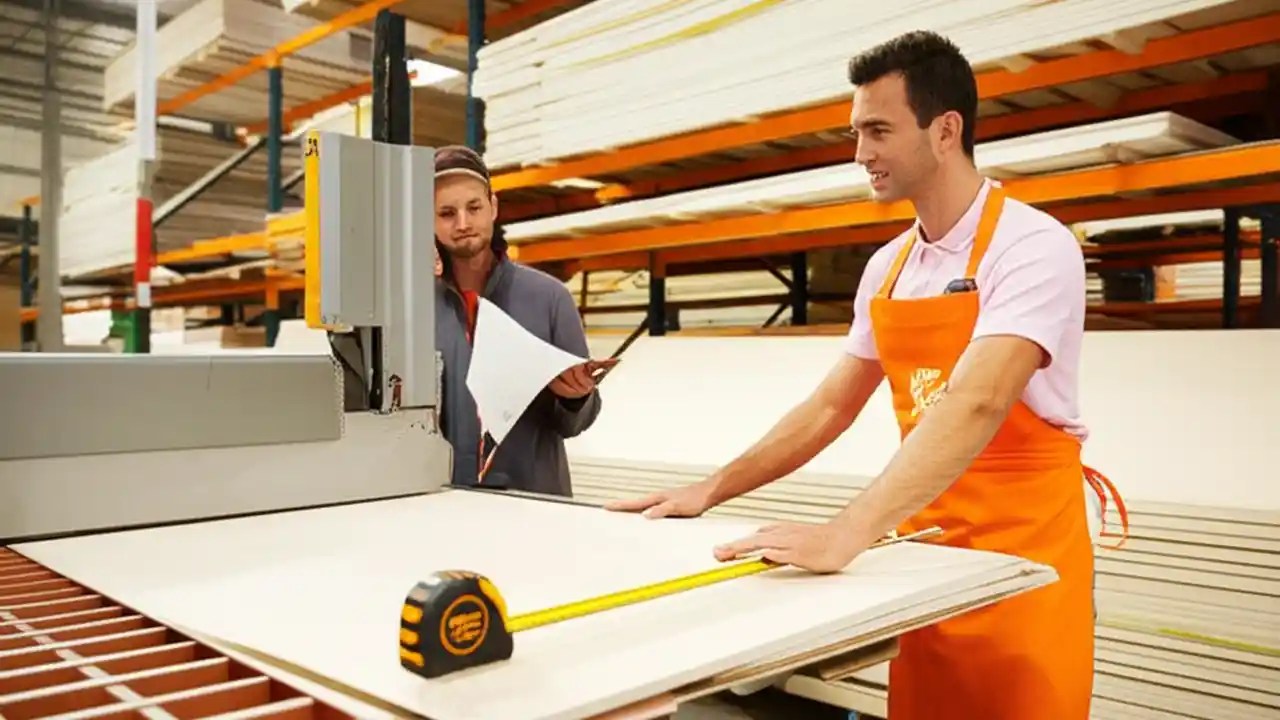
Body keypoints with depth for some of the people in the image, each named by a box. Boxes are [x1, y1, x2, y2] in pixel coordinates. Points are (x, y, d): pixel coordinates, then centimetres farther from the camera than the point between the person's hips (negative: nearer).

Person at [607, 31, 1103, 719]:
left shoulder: (1032, 246, -16)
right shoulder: (886, 267, 6)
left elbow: (974, 405, -30)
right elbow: (832, 406, 11)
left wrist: (845, 535, -40)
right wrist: (711, 490, 6)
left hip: (1023, 551, -5)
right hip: (927, 548, 6)